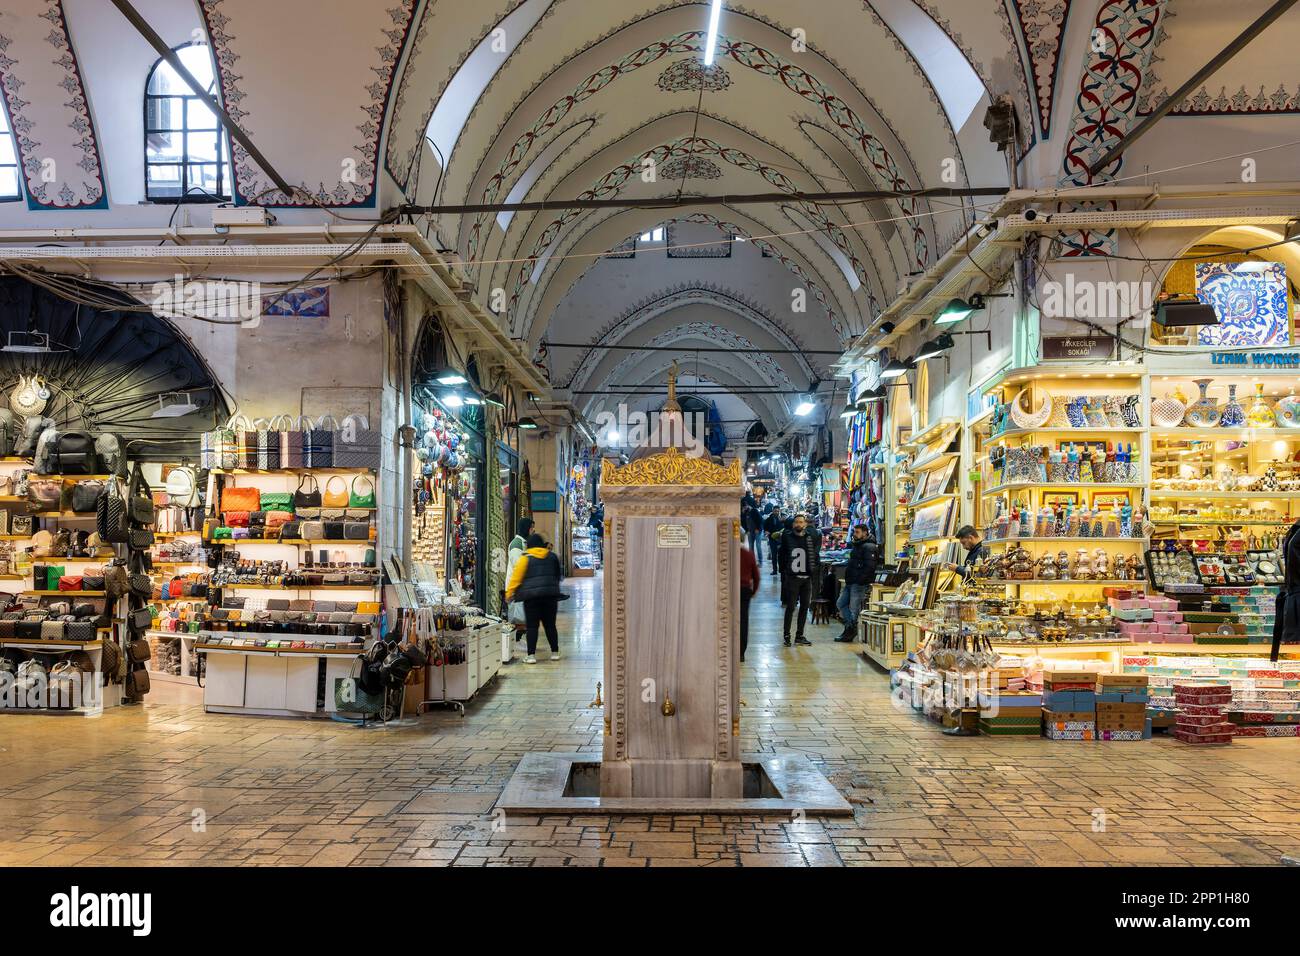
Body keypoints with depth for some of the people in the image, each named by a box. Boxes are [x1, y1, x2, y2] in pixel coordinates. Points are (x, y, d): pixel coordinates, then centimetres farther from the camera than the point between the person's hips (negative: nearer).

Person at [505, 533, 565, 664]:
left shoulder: (526, 558, -2)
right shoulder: (552, 557, 10)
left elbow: (516, 577, -6)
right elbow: (558, 576, 21)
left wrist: (509, 593, 1)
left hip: (532, 595, -4)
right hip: (551, 594, 4)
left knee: (532, 625, -1)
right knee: (550, 624, 12)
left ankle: (531, 655, -5)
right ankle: (555, 653, 16)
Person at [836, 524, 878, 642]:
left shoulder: (869, 547, -13)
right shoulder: (856, 546, 18)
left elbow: (869, 567, -22)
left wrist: (860, 580, -23)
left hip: (860, 584, -11)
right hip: (850, 583, 11)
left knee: (854, 608, -6)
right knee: (841, 604, 10)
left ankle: (851, 630, 3)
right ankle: (850, 628, 12)